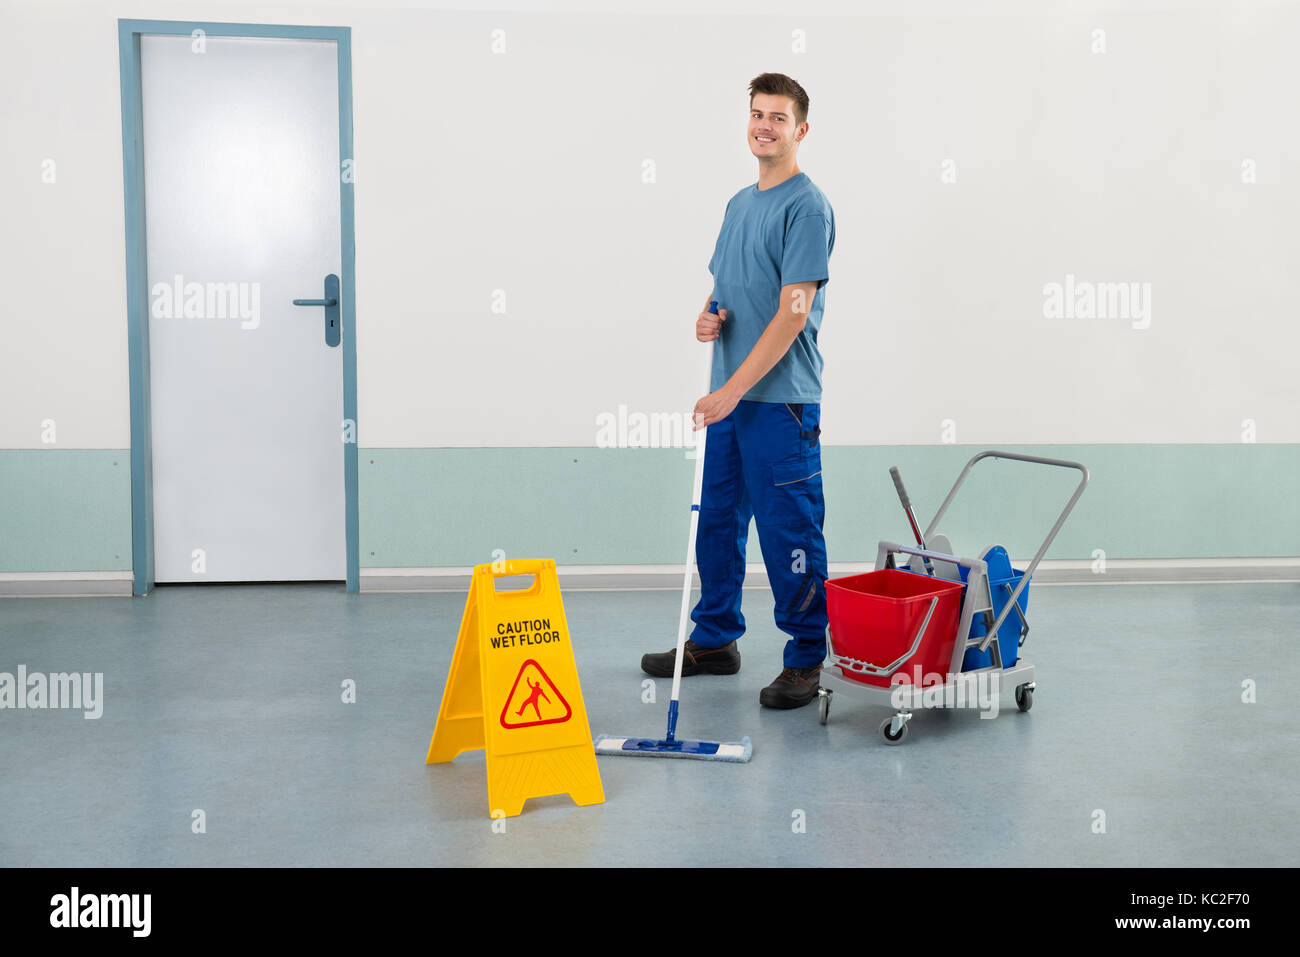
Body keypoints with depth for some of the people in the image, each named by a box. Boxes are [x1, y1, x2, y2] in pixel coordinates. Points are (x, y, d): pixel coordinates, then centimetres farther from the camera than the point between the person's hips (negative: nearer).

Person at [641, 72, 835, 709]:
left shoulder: (807, 208, -12)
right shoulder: (738, 204, 15)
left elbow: (793, 312, -18)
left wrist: (732, 389, -21)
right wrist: (707, 319, -1)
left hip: (781, 400, -8)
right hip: (730, 399, 8)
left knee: (789, 533, -1)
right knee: (717, 522, 15)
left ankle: (806, 659, 11)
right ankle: (714, 640, 28)